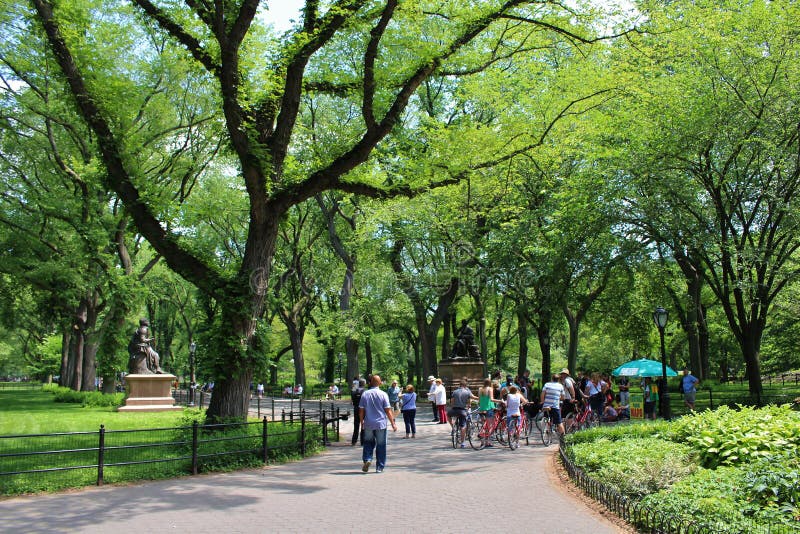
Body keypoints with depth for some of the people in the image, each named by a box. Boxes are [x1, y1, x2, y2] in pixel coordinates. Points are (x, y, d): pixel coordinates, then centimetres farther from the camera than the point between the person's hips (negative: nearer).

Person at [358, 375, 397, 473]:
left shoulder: (365, 394, -1)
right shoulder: (383, 394, -7)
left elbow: (361, 411, 2)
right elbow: (388, 410, -7)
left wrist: (362, 422, 16)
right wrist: (393, 423, 0)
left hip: (368, 424, 1)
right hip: (381, 424, -1)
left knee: (368, 443, 17)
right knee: (380, 446, 8)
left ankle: (367, 459, -5)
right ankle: (379, 467, 11)